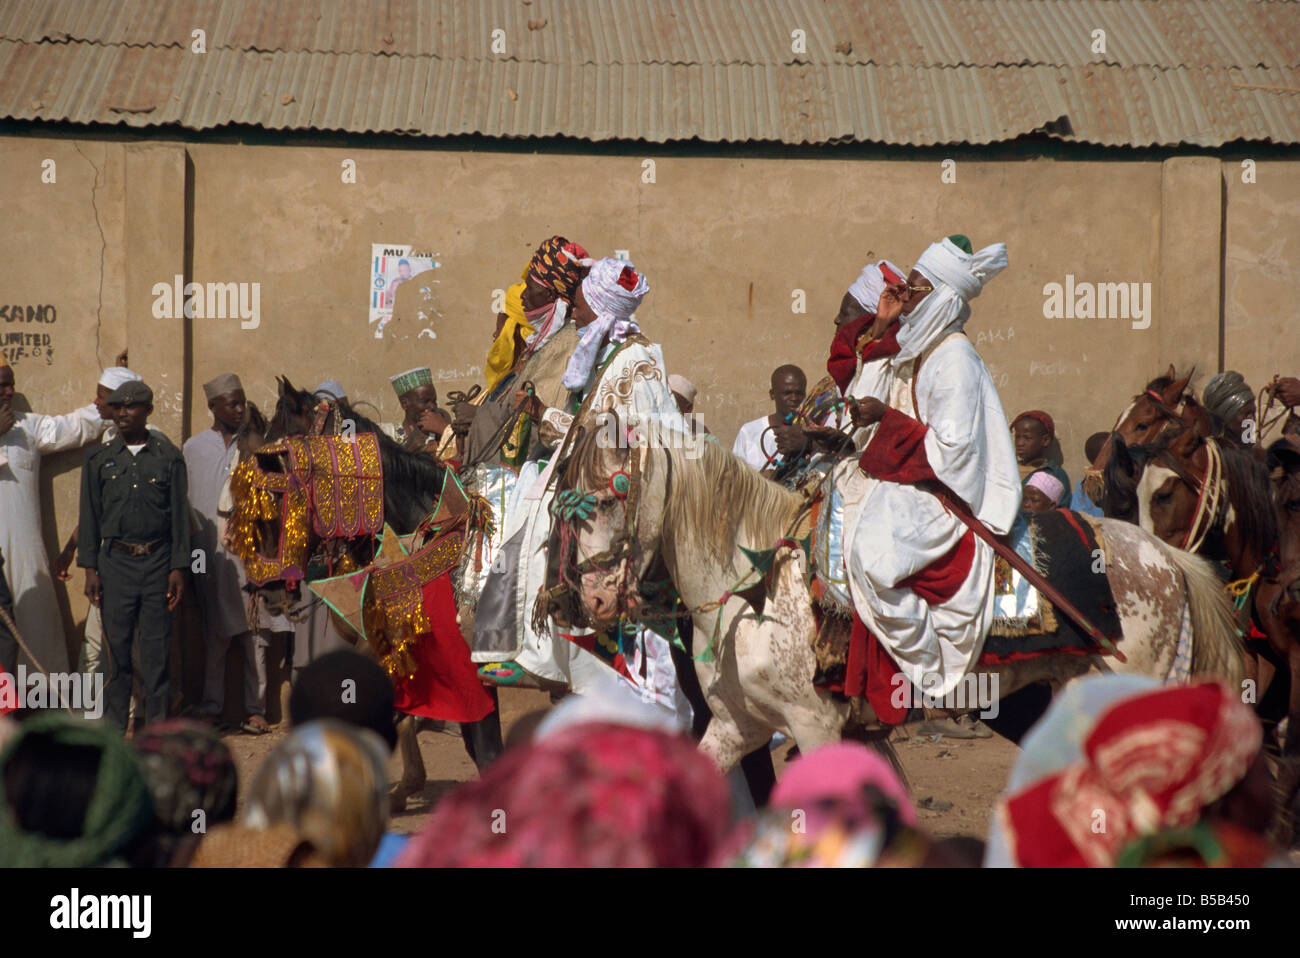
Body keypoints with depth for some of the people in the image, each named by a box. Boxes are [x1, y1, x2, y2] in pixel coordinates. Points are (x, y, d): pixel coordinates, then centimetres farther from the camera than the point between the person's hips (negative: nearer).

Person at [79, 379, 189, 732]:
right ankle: (113, 726, 7)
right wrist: (90, 568, 3)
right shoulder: (99, 459, 7)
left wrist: (178, 567, -1)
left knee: (157, 646, 1)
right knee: (116, 644, 0)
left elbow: (180, 515, 4)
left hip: (158, 562, -1)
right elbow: (90, 516, 9)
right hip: (115, 561, 1)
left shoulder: (168, 457, 4)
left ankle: (158, 724, 8)